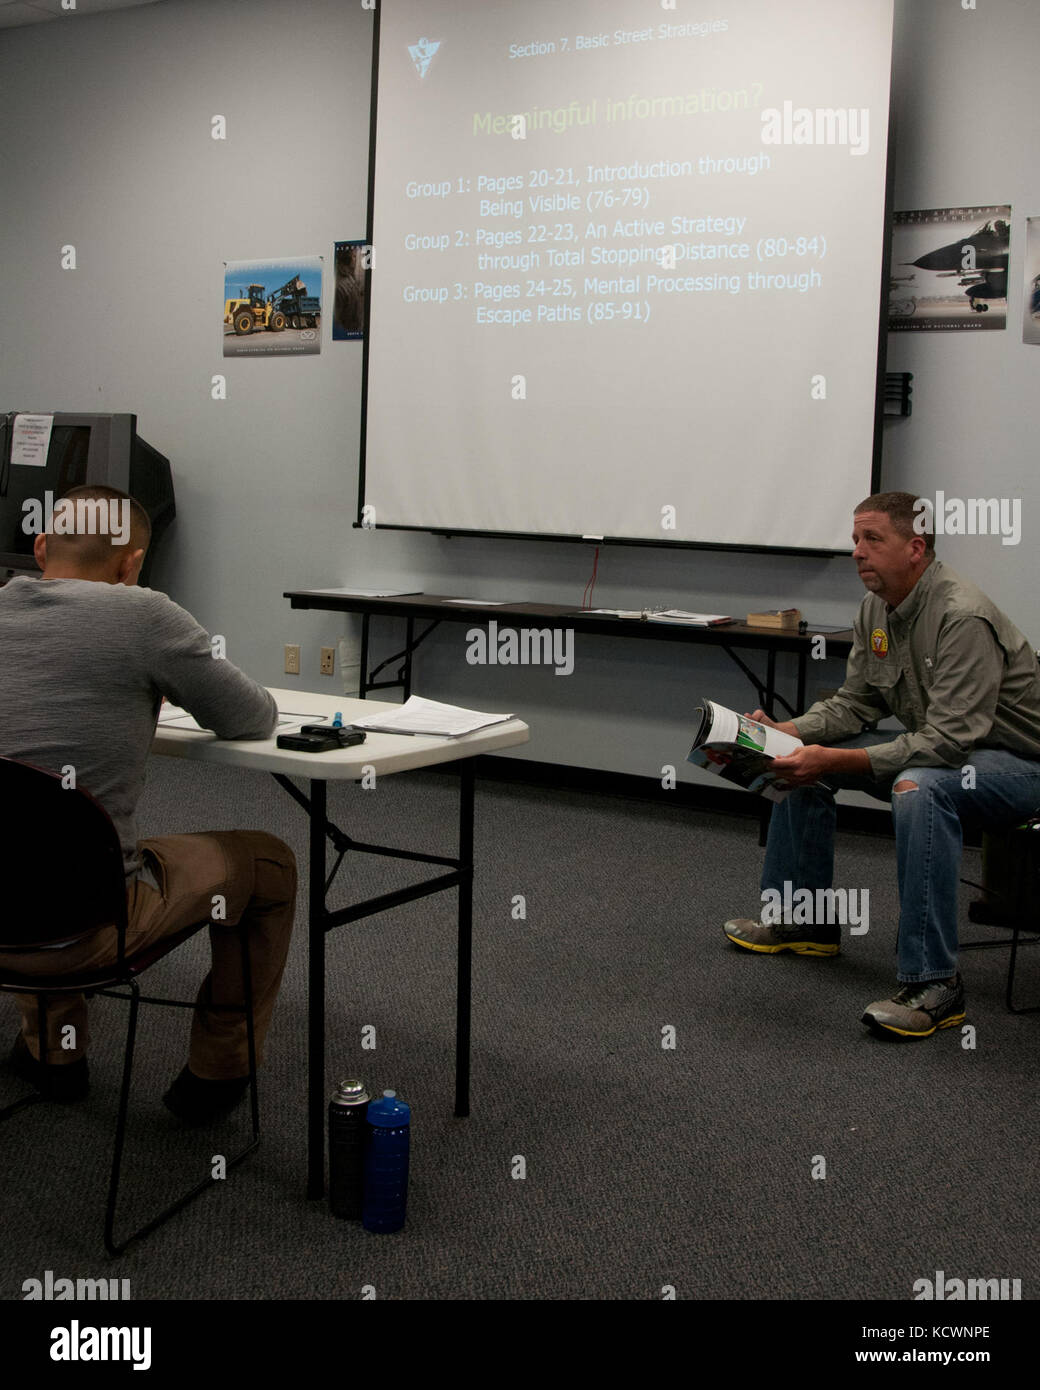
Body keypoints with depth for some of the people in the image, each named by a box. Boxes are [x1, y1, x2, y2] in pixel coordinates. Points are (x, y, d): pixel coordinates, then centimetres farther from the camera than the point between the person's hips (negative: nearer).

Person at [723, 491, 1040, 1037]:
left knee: (917, 787, -40)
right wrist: (782, 731, -11)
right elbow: (854, 703, 7)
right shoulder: (877, 607, 1)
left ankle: (932, 984, -34)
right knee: (804, 757, 5)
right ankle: (802, 918, 17)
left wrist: (836, 760, -38)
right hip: (938, 747, 10)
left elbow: (949, 741, -34)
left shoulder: (963, 618, -28)